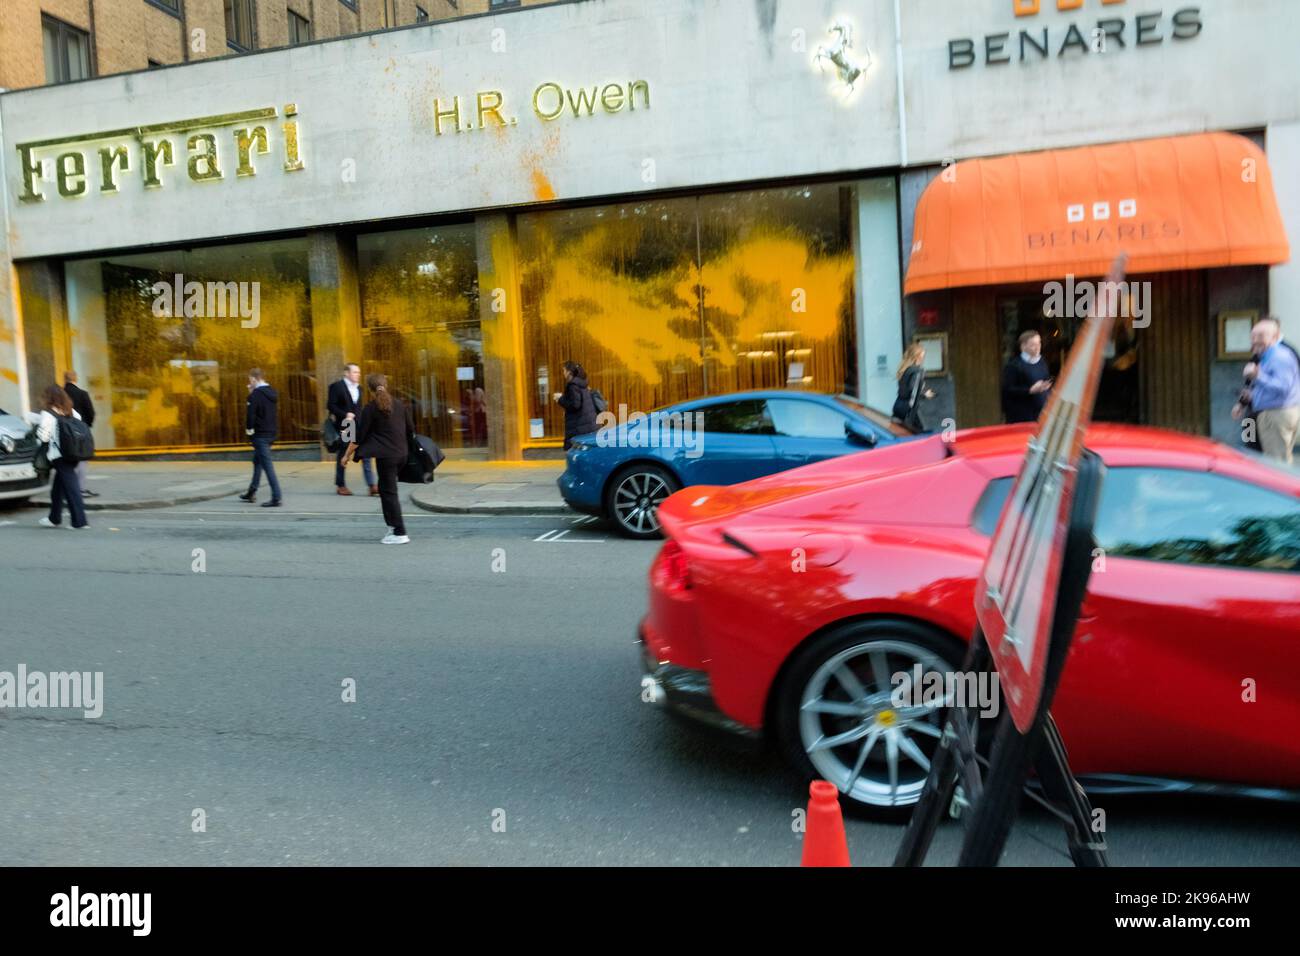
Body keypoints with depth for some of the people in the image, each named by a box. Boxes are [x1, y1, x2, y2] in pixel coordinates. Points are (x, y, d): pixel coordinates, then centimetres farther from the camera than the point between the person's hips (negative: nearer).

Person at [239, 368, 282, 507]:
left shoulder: (256, 394, -15)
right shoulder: (271, 392, 11)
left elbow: (250, 413, -20)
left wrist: (249, 429, -5)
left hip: (260, 434, -9)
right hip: (271, 433, 9)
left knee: (267, 465, -8)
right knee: (257, 461, 22)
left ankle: (276, 498, -10)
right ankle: (252, 492, 32)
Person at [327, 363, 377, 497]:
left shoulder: (358, 388, 14)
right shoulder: (336, 386, -6)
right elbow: (330, 405, -11)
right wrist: (345, 415, -19)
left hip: (359, 427, 5)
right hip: (344, 427, -5)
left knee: (365, 455, -4)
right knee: (342, 456, 5)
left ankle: (372, 486, -7)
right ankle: (340, 485, 18)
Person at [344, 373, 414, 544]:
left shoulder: (370, 408, -6)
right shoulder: (400, 404, 8)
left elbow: (359, 436, -6)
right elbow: (411, 429, 13)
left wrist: (347, 455, 4)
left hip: (385, 455, -6)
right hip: (402, 453, 6)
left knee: (388, 492, 0)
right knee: (386, 488, 20)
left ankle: (400, 533, -3)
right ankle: (393, 525, 19)